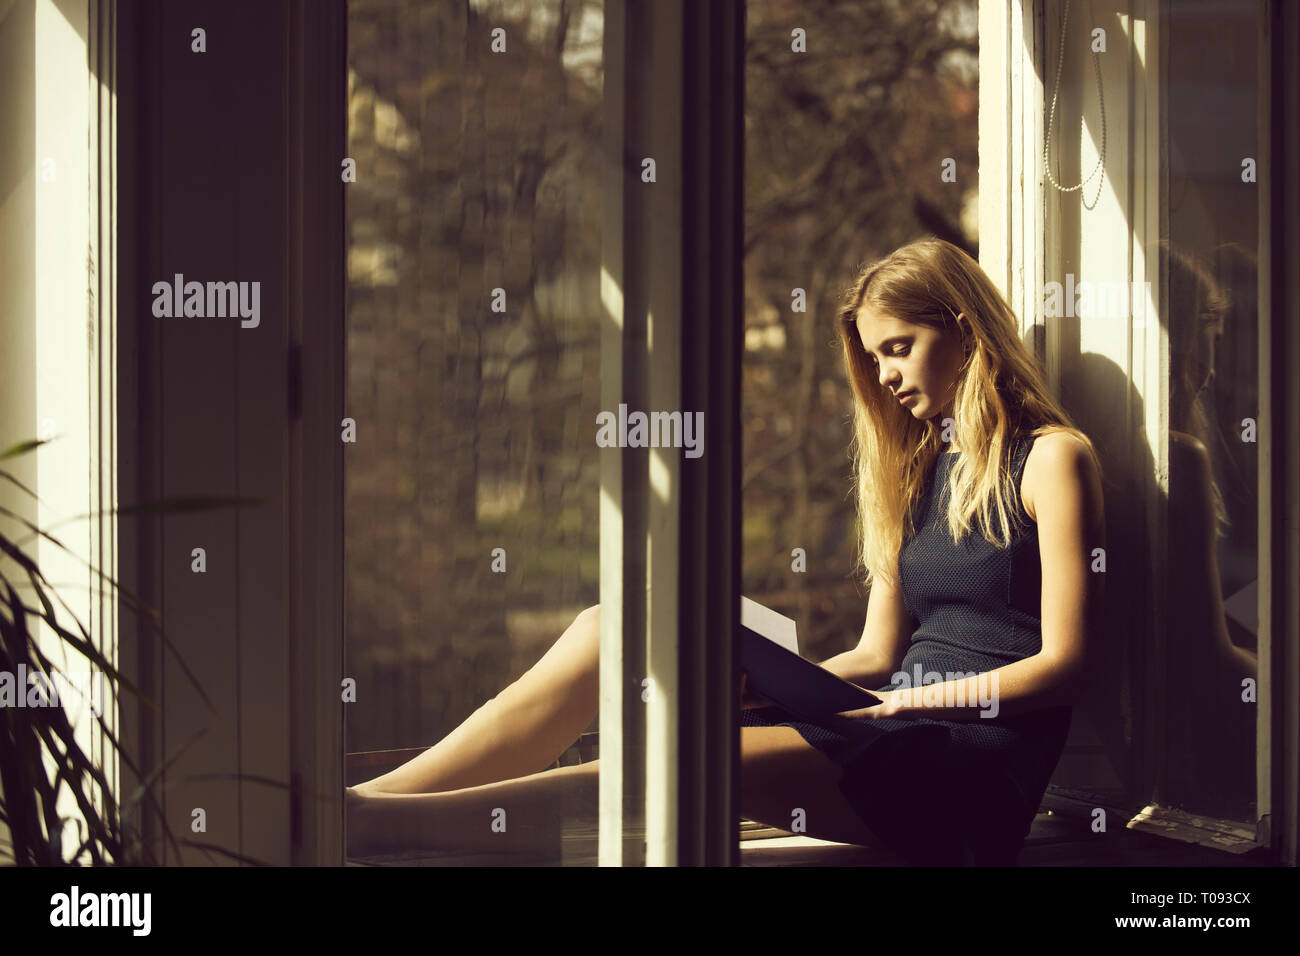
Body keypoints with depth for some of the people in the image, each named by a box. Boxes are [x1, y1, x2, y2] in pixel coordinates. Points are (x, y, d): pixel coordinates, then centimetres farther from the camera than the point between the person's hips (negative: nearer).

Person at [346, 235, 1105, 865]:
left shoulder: (1053, 456, 3)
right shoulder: (913, 467, 25)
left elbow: (1064, 664, -5)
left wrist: (909, 698, -10)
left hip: (983, 768, -7)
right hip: (902, 739, 7)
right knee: (607, 637, -11)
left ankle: (378, 823, -42)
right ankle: (368, 800, -23)